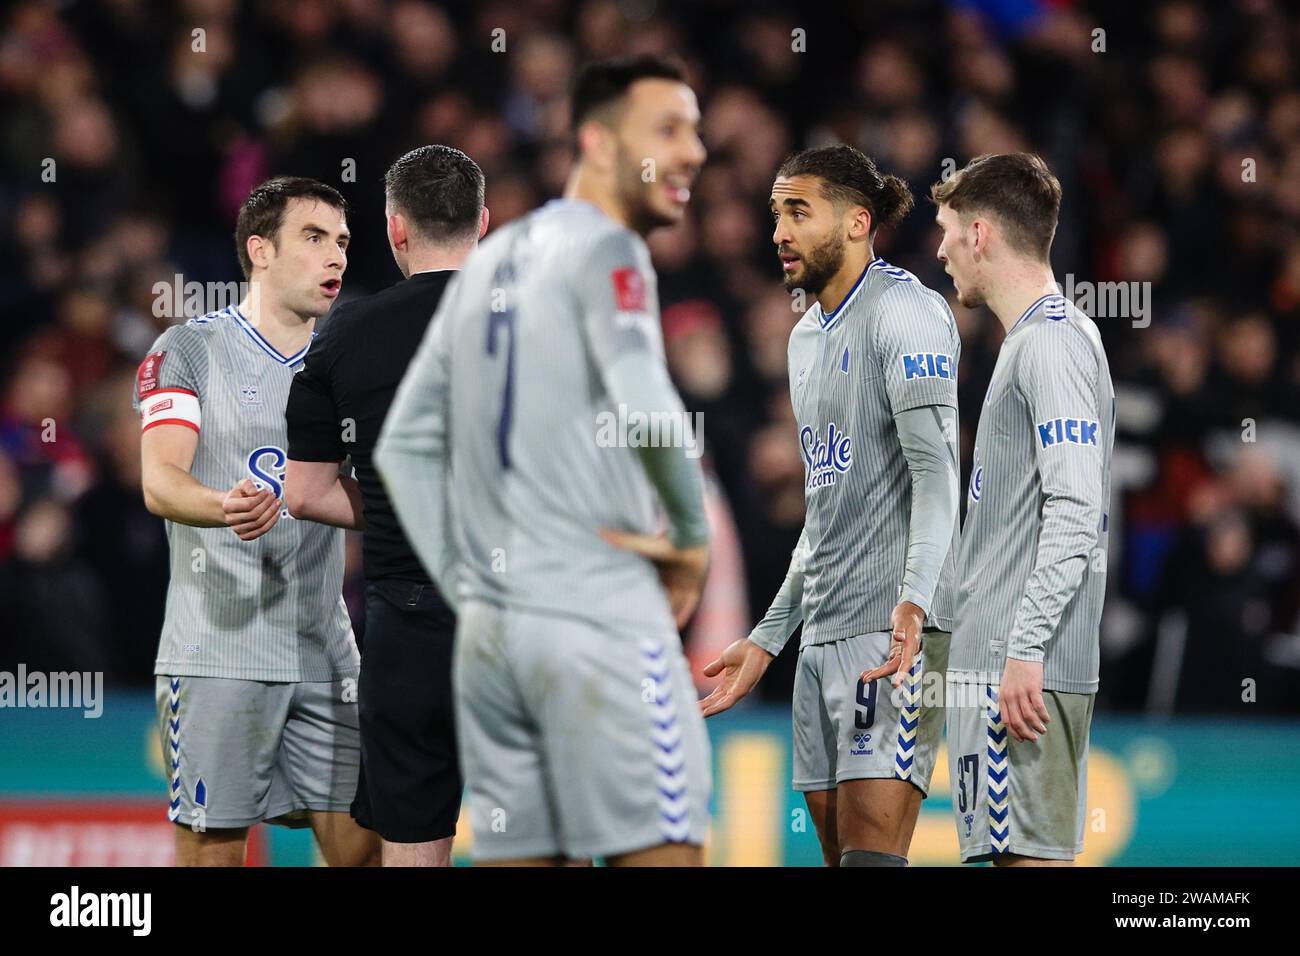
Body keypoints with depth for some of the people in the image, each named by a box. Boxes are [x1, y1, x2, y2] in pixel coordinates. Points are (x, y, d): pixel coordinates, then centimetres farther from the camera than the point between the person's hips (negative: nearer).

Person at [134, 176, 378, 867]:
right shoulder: (188, 351, -1)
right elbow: (160, 480, -15)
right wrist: (225, 507, -36)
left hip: (325, 654, 5)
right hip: (217, 649, -5)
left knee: (361, 846, 0)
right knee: (213, 848, -5)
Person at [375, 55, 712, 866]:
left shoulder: (490, 260, 18)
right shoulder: (605, 251, -6)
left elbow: (404, 445, 20)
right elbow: (646, 410, -23)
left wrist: (466, 583, 17)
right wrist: (691, 536, -7)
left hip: (492, 626, 8)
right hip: (600, 617, -8)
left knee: (516, 851, 8)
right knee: (661, 851, -8)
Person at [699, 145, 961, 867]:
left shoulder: (904, 311, -7)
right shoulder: (808, 336, 22)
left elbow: (935, 468, -19)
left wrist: (914, 599, -33)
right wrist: (767, 637, 27)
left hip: (895, 627, -9)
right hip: (823, 633, 9)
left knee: (871, 850, -18)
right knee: (837, 851, 5)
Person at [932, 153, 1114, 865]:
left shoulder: (1052, 343, -11)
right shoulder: (1029, 340, 21)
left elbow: (1075, 511, -20)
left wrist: (1025, 647, -24)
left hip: (1026, 672, -10)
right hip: (992, 661, 10)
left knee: (1030, 850, -11)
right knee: (1013, 850, 9)